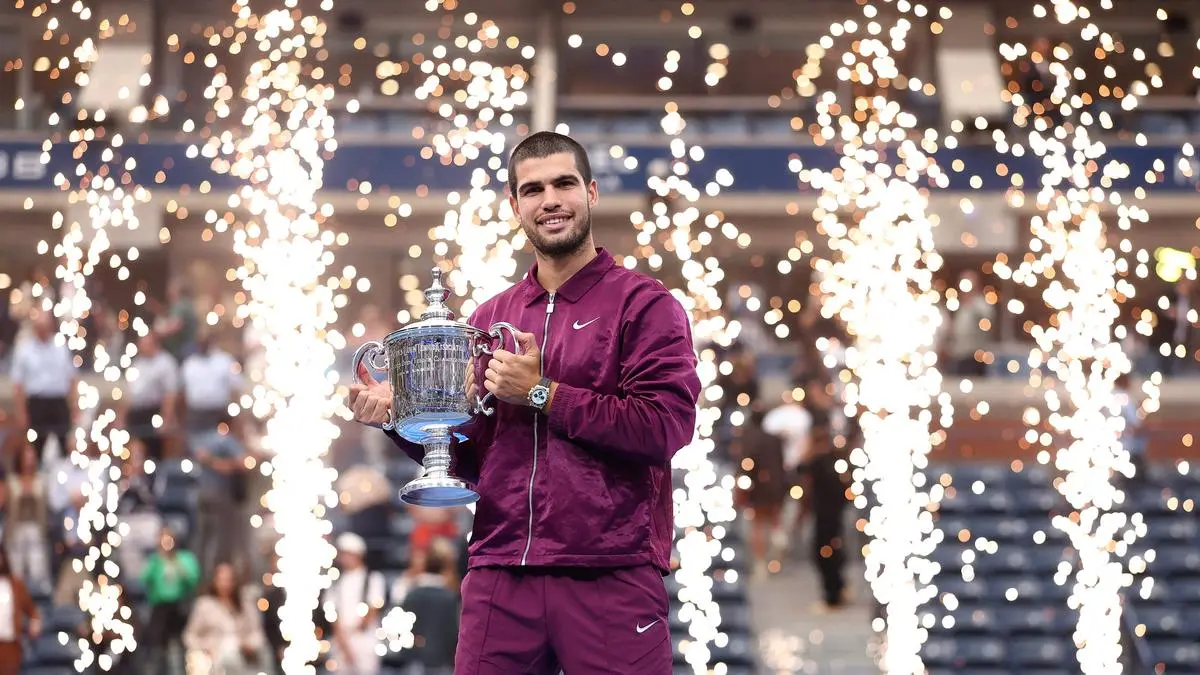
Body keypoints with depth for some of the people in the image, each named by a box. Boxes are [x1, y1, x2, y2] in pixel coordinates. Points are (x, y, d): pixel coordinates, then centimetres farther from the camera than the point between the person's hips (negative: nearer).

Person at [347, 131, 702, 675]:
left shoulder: (644, 305, 0)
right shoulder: (490, 319, 16)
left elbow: (665, 426, -13)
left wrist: (542, 394, -10)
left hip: (610, 581, -4)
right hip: (500, 575, 4)